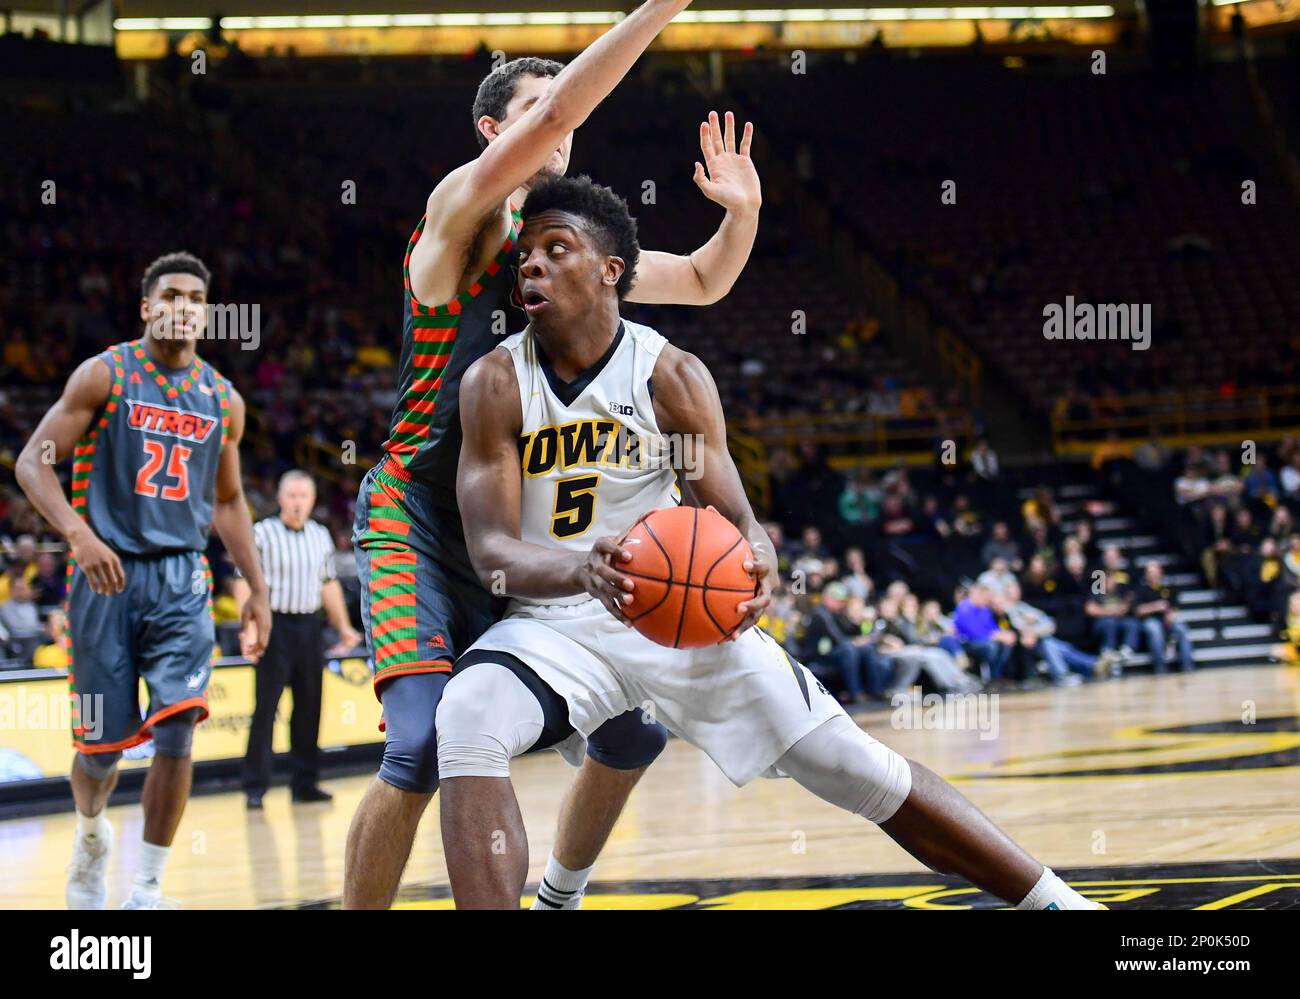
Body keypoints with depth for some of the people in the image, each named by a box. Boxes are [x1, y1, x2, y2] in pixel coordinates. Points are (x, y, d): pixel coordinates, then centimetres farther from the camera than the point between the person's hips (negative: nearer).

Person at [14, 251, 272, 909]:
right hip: (107, 573, -2)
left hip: (181, 579, 2)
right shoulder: (104, 375, -3)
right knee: (102, 744, 3)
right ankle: (90, 834, 37)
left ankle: (146, 891, -7)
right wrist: (80, 536, -21)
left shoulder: (223, 402, 9)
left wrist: (257, 589, 17)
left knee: (176, 731, -16)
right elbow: (34, 462, -6)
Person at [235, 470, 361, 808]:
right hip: (275, 625, -5)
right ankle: (255, 786, -2)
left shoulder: (321, 536, 11)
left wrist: (343, 625, 18)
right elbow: (245, 582, -7)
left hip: (309, 627, 5)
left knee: (309, 706, 8)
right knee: (266, 707, -6)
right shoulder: (262, 533, -5)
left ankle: (305, 782, 17)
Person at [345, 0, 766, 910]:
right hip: (419, 524, -7)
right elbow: (550, 116, -26)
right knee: (424, 748, -25)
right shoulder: (463, 211, -9)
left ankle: (559, 901, 28)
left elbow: (704, 283, 23)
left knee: (634, 734, 7)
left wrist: (743, 215, 1)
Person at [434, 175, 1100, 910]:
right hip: (553, 623, 0)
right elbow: (492, 551, -17)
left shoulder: (671, 375, -9)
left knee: (858, 768, -4)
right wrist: (583, 569, -40)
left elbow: (736, 521, -9)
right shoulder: (495, 384, -10)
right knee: (466, 723, -33)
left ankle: (1053, 899, 9)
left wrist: (756, 573, -35)